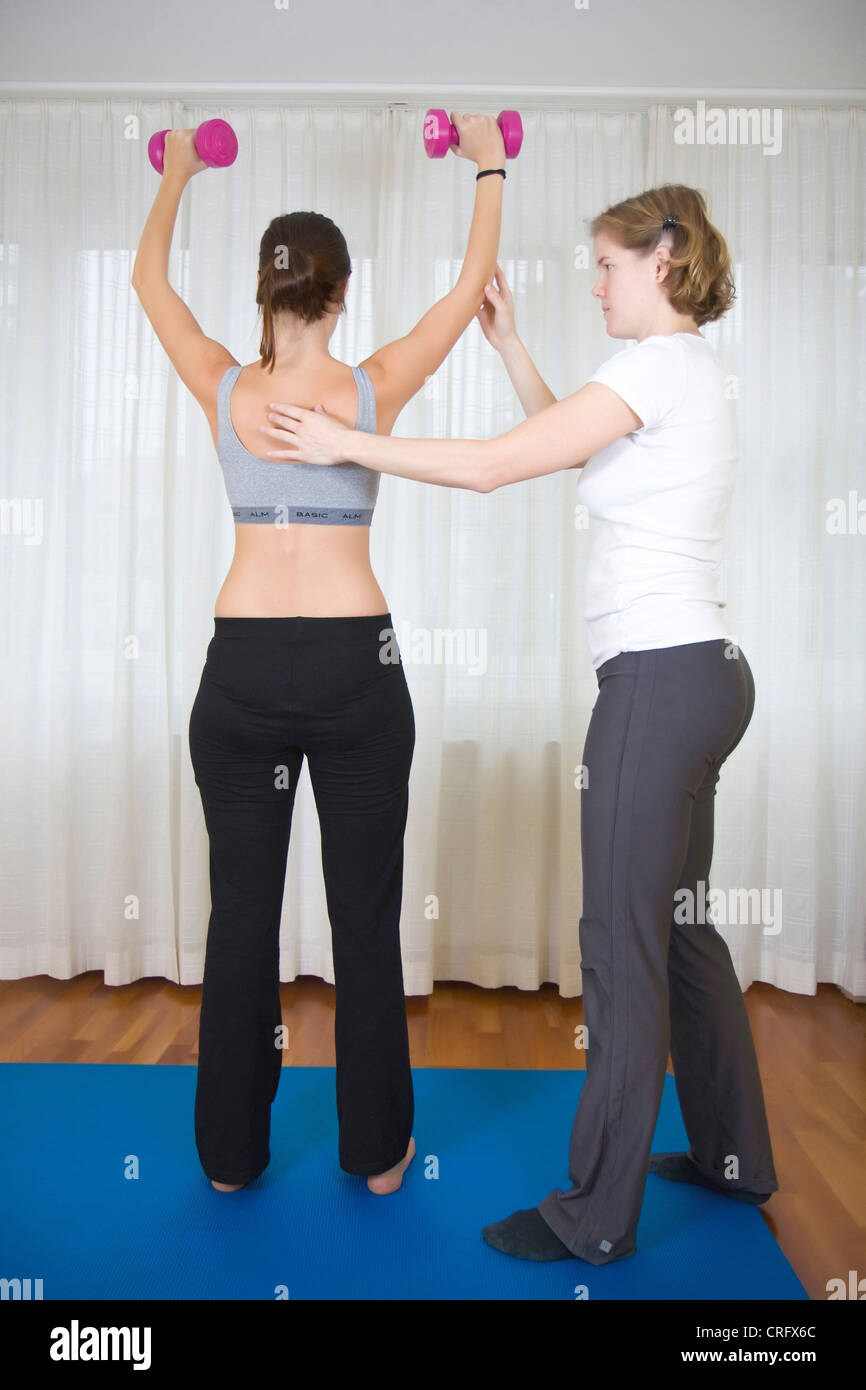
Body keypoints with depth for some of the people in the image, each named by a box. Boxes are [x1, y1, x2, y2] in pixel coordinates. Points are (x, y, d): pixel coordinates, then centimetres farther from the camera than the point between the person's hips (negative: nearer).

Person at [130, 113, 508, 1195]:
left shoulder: (222, 389, 1)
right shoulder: (375, 390, -3)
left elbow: (149, 279, 20)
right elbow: (472, 283, 12)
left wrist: (176, 177, 37)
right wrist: (487, 168, 28)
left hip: (243, 669, 2)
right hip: (354, 668, -1)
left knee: (241, 915, 13)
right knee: (365, 918, 10)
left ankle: (232, 1152, 29)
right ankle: (376, 1150, 26)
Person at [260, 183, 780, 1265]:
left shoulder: (661, 366, -11)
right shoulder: (689, 370, 19)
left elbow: (496, 464, -15)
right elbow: (565, 445, 28)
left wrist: (344, 443, -6)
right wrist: (507, 341, 27)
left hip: (660, 680, -10)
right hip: (697, 675, 10)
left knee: (623, 946, -2)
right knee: (680, 929, 19)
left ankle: (597, 1214, 15)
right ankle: (732, 1154, 36)